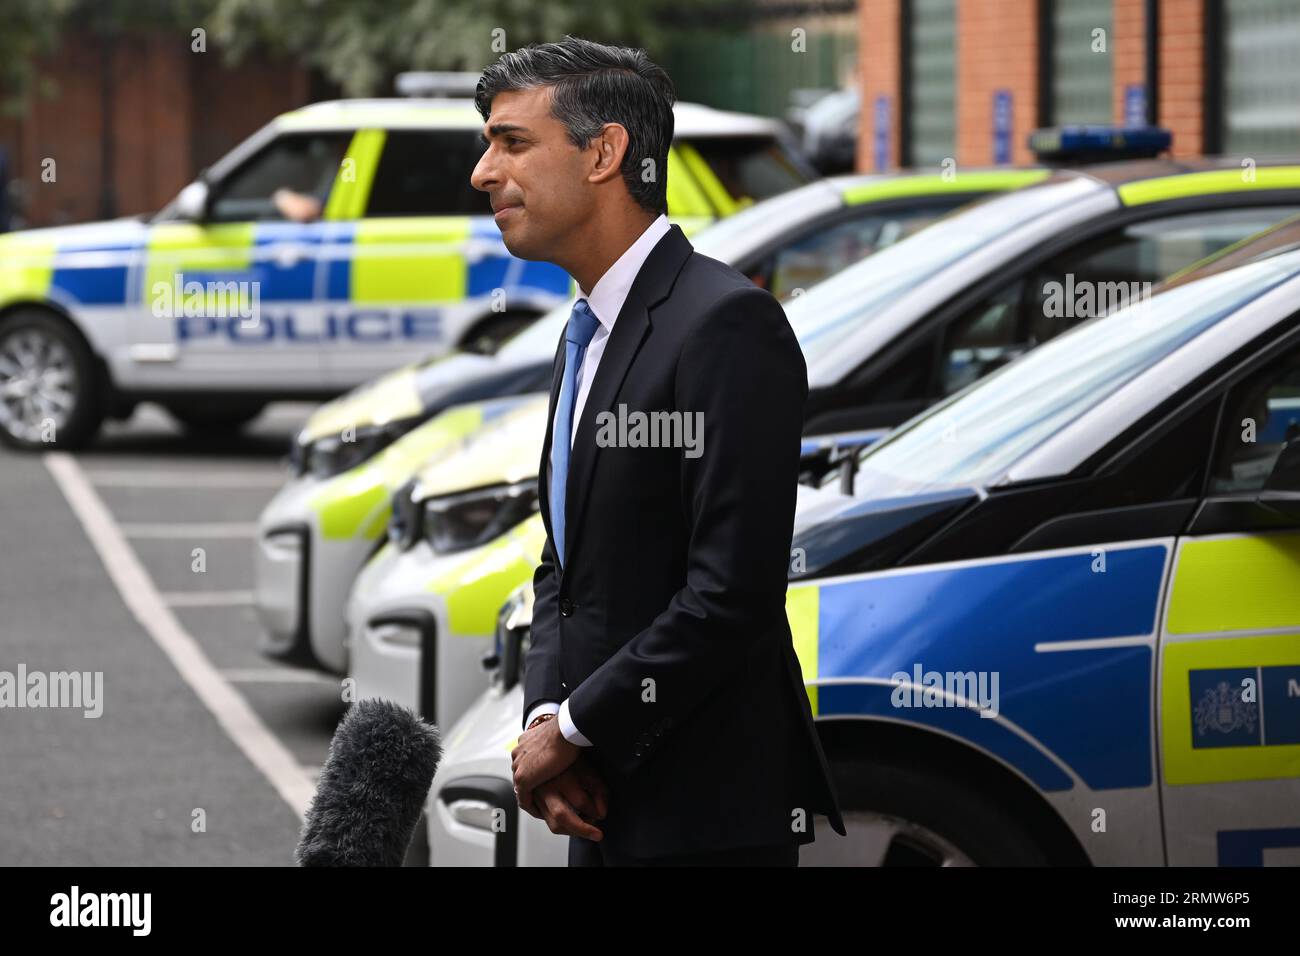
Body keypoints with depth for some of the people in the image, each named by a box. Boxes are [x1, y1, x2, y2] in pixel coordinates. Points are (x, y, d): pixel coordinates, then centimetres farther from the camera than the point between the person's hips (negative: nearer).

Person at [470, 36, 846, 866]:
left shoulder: (726, 324, -16)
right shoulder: (592, 332, 14)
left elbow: (734, 593, -22)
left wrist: (576, 731, -14)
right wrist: (544, 721, 0)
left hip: (708, 812, -9)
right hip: (611, 802, 9)